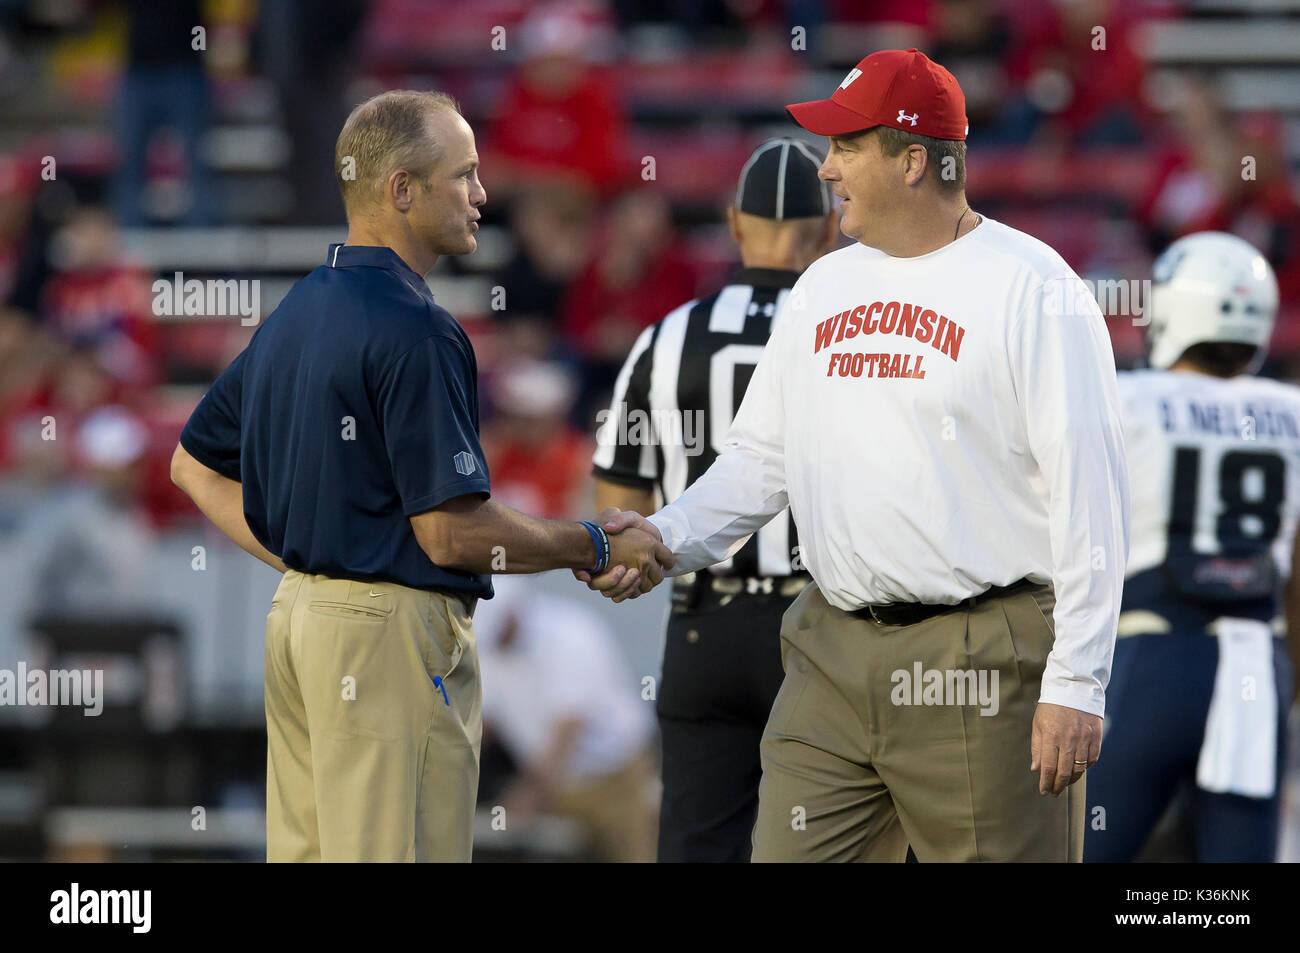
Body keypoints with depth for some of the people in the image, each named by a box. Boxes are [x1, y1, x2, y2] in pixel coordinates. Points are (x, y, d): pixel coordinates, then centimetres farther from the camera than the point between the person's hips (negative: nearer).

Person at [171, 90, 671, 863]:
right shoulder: (414, 332, -17)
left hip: (297, 619, 9)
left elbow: (196, 465, 21)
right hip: (391, 630, -9)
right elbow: (452, 533, -19)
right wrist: (598, 548, -7)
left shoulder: (298, 313, 12)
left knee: (305, 851, 11)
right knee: (391, 853, -6)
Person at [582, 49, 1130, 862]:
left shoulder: (1031, 288, -7)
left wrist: (1076, 684, -16)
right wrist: (668, 536, 2)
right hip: (835, 653, 7)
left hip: (983, 662, -7)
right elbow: (762, 458, 22)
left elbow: (1089, 498, -11)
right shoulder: (824, 288, 16)